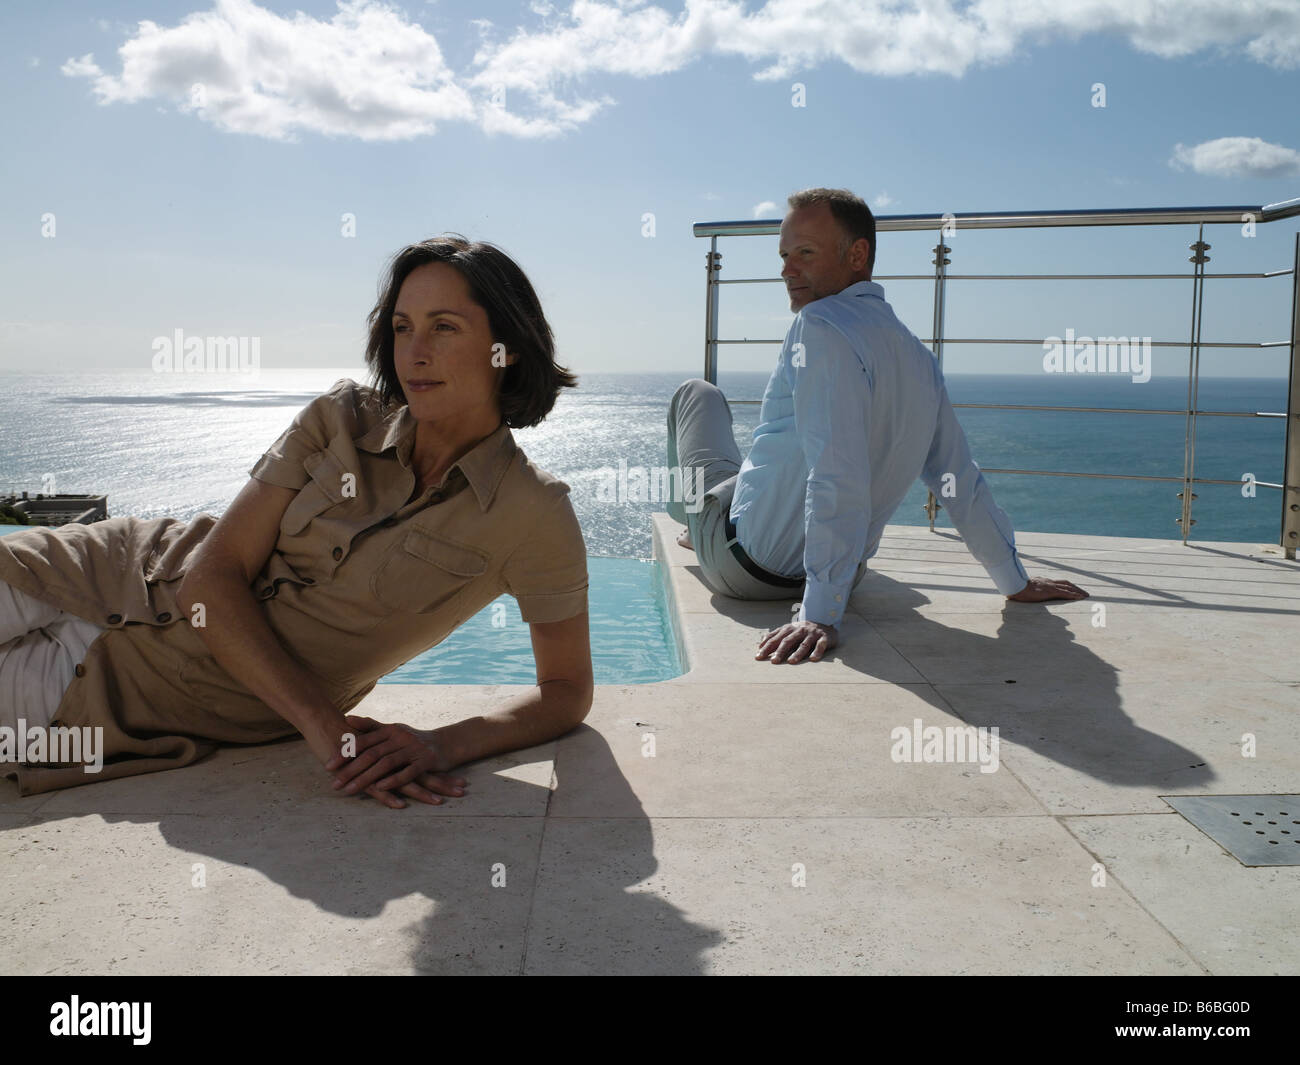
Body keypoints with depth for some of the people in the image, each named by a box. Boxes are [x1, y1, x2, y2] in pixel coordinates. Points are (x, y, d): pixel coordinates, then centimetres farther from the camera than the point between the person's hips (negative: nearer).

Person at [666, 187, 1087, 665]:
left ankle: (687, 514, 43)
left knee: (697, 392, 18)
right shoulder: (919, 357, -2)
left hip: (745, 568, -6)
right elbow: (960, 480, 1)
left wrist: (820, 614, -37)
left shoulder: (821, 326, -26)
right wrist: (1016, 582, 11)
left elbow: (838, 477, -36)